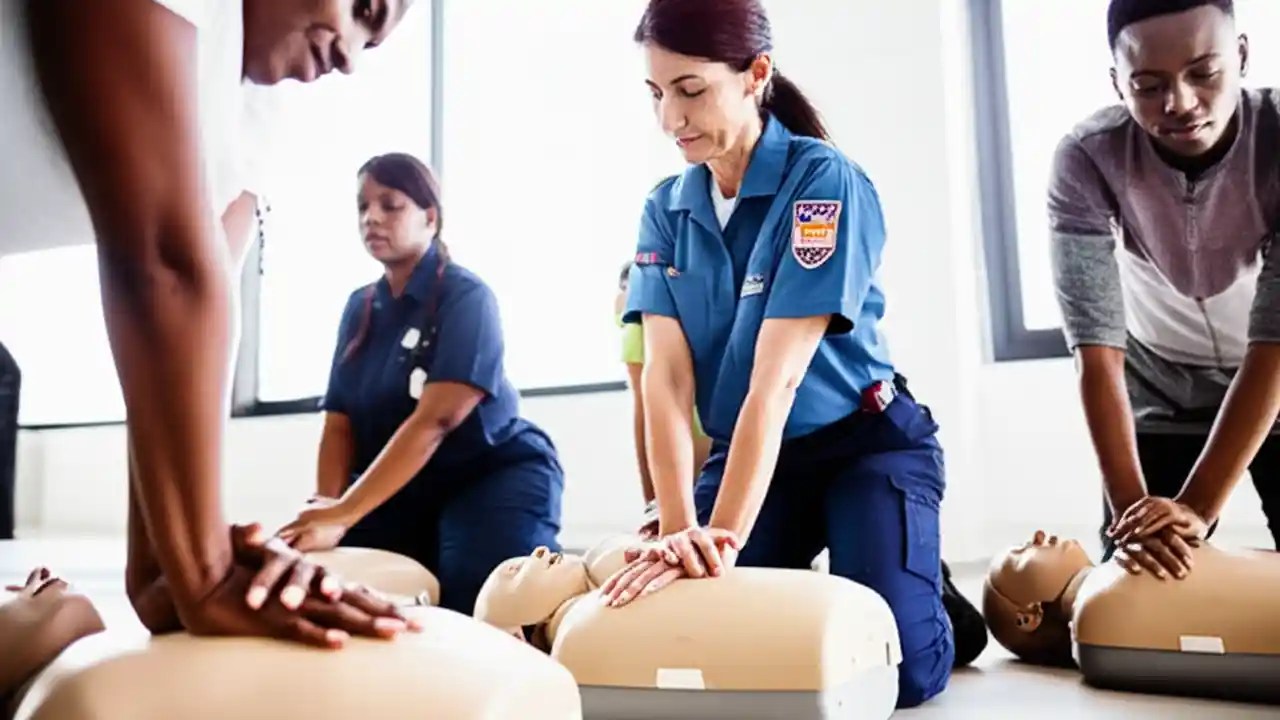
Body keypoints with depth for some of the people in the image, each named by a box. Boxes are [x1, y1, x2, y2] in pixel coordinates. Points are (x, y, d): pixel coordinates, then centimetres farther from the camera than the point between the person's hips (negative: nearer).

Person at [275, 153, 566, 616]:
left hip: (493, 477, -5)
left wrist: (343, 515, -32)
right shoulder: (360, 307, 9)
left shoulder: (466, 297, -12)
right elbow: (339, 424, 3)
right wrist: (325, 508, -18)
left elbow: (434, 420, -24)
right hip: (404, 491, 6)